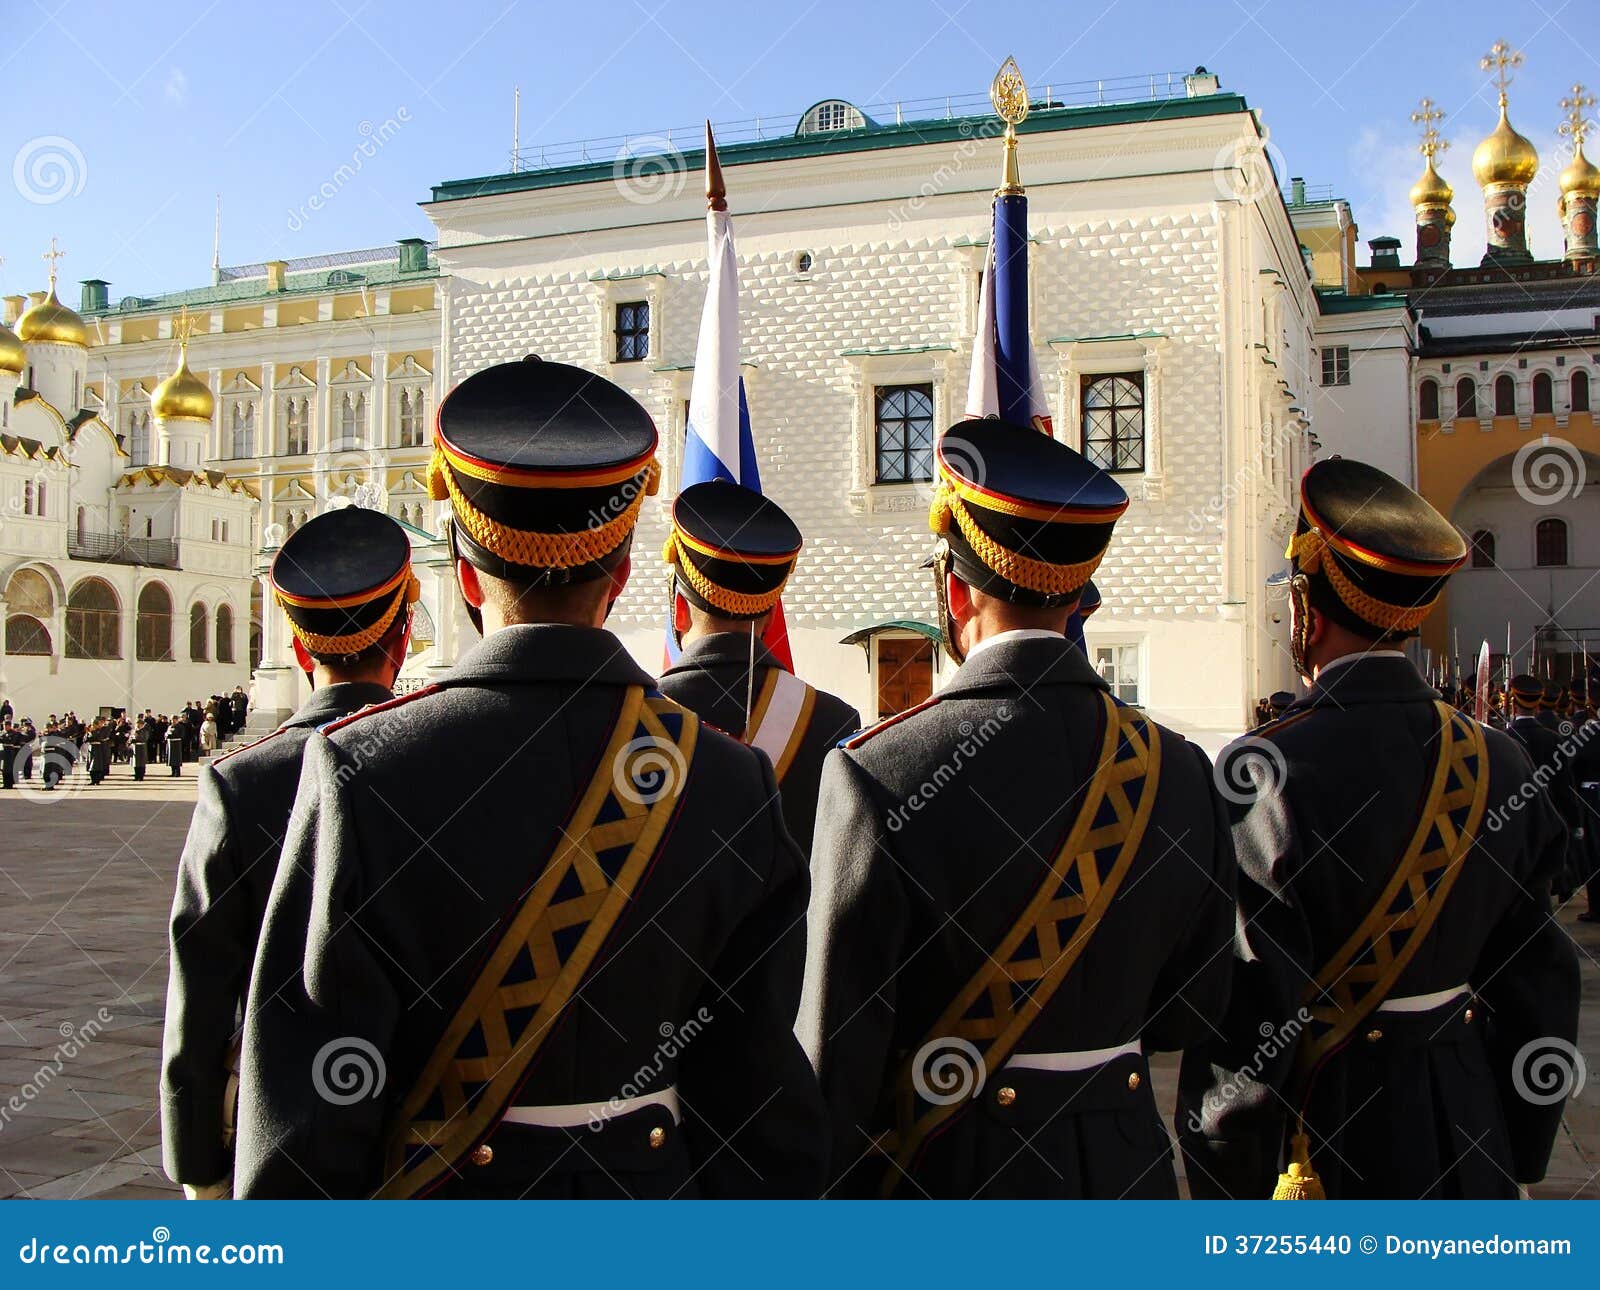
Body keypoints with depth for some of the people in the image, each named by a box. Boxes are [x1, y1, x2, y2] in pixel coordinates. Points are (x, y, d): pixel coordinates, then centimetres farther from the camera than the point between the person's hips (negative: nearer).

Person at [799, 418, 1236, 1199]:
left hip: (939, 1188, -3)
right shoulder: (1180, 773, -5)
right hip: (1126, 1178, 4)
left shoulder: (876, 776, -20)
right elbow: (1192, 1018, 4)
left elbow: (836, 1058, -17)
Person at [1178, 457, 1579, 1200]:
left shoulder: (1266, 774, -21)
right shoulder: (1502, 767, -2)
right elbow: (1539, 980, 4)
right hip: (1467, 1145, 5)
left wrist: (1225, 1192, -10)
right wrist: (1517, 1156, 16)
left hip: (1321, 1140, -5)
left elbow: (1247, 1015, -21)